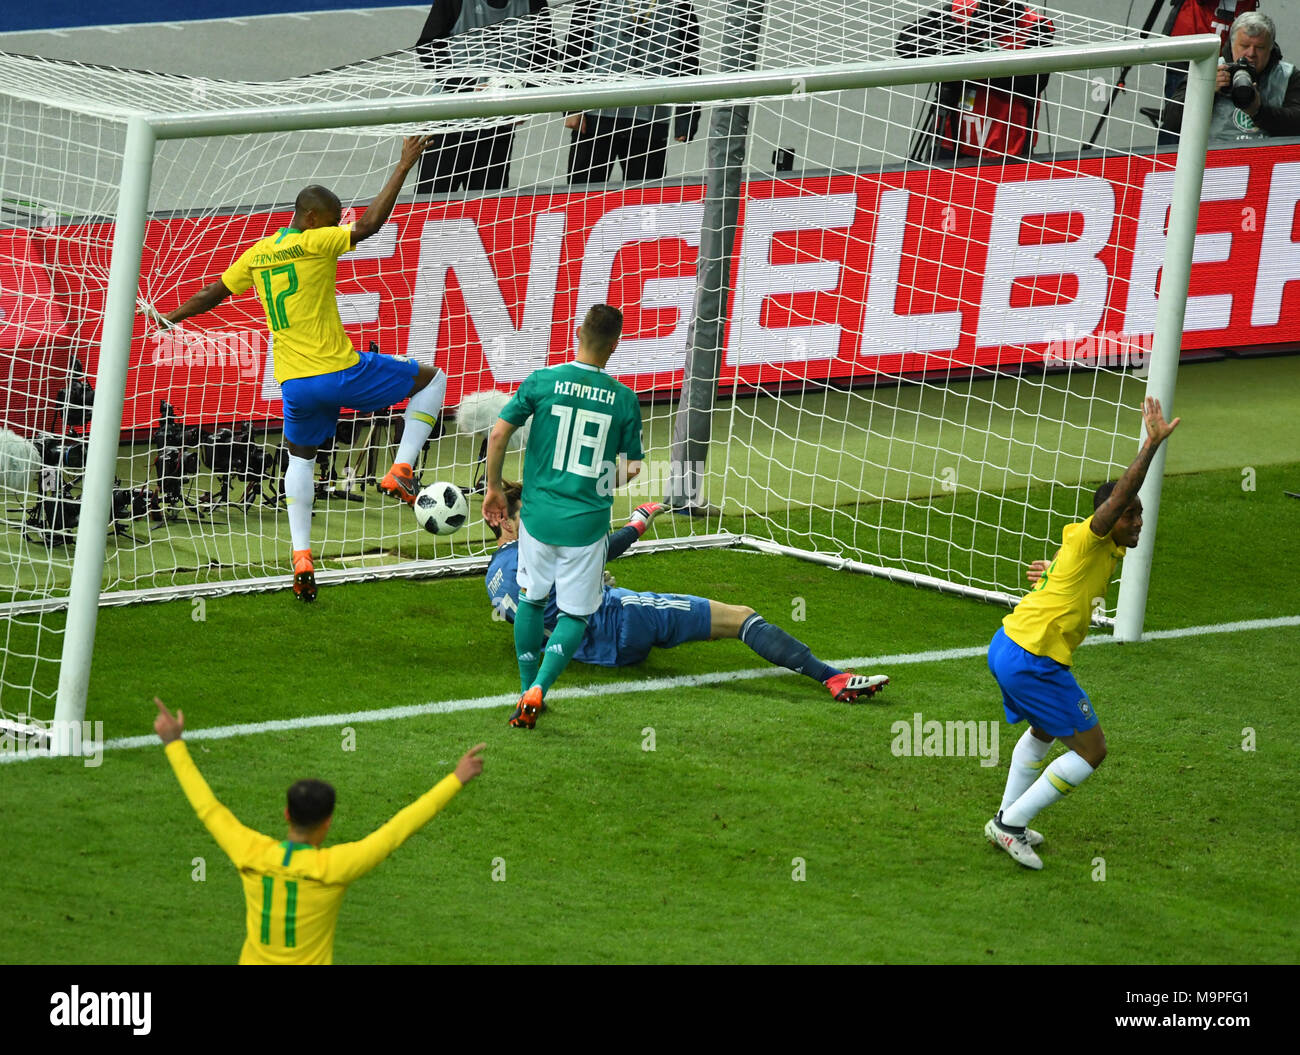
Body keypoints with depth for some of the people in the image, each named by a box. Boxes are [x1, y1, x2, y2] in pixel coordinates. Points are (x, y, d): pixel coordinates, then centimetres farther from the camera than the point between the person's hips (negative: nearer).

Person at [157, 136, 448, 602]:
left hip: (293, 384, 6)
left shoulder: (257, 253, 8)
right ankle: (401, 471, 2)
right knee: (431, 380, 10)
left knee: (300, 458, 26)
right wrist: (403, 167, -15)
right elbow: (369, 224, -19)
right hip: (339, 372, -6)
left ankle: (301, 556, 13)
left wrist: (169, 319, 33)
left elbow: (213, 293, 18)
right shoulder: (313, 244, -11)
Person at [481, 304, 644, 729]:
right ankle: (538, 689, -10)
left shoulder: (543, 381, -6)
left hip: (539, 514, 1)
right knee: (575, 614, 10)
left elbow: (499, 432, -7)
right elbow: (631, 467, 1)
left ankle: (528, 689, 26)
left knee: (532, 599, 22)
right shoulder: (624, 399, -5)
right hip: (588, 521, -1)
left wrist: (493, 486, 7)